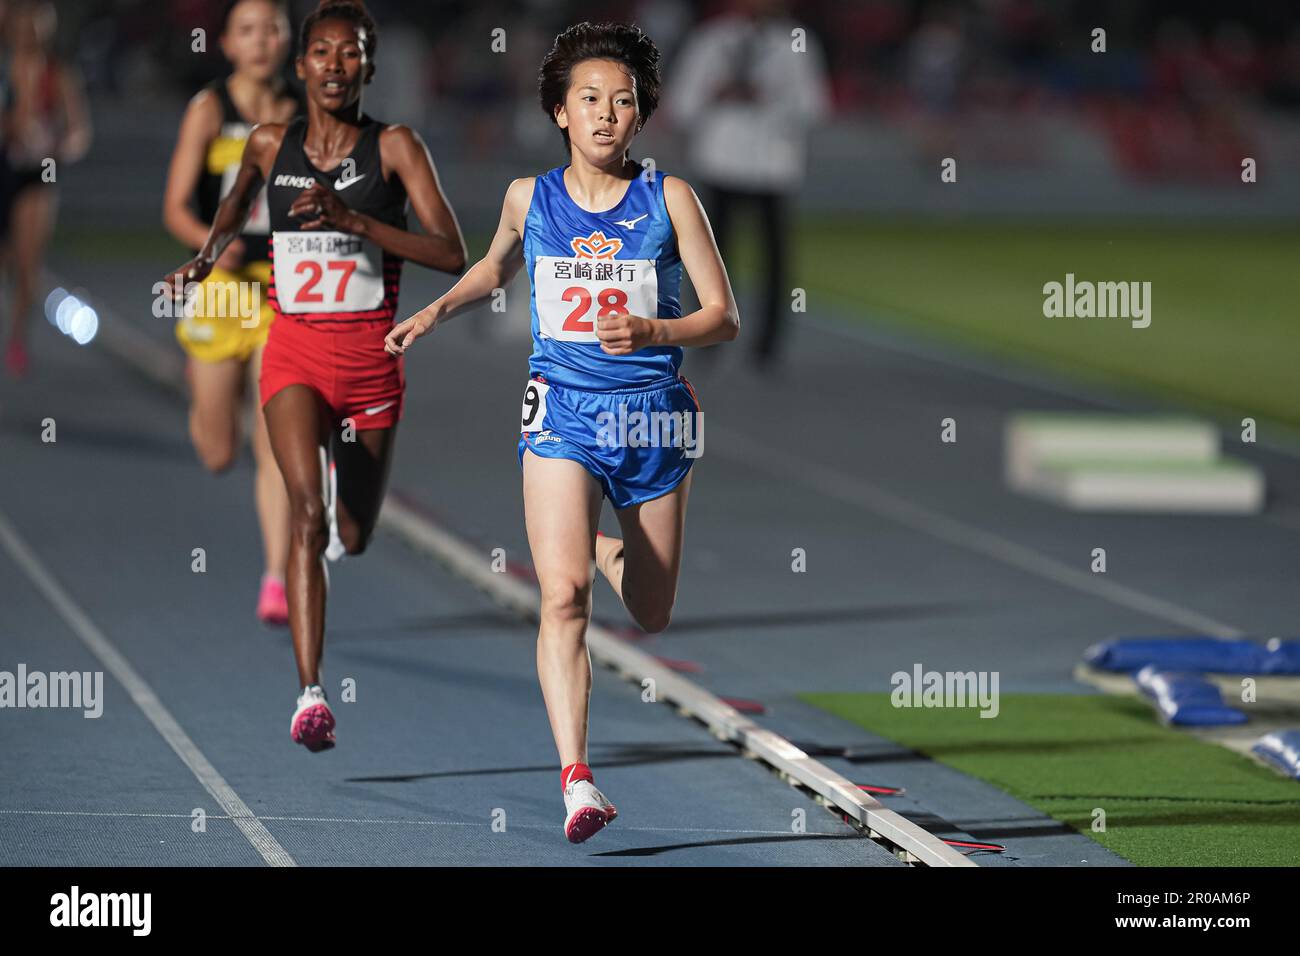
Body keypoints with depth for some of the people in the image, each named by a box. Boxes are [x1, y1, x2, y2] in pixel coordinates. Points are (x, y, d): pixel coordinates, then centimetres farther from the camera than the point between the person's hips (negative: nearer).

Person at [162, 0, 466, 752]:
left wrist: (354, 219, -23)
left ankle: (345, 474, 56)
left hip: (371, 360, 0)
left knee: (353, 537, 15)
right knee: (307, 513, -22)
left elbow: (453, 254, -16)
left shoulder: (395, 148, -6)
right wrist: (210, 253, 12)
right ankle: (310, 696, -27)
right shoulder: (270, 146, 3)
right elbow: (238, 201, 28)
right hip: (295, 353, 0)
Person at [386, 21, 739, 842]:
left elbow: (725, 317, -3)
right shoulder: (529, 199, 4)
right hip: (563, 413, 0)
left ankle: (613, 551, 52)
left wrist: (652, 331, -21)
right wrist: (436, 312, 10)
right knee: (564, 596, -20)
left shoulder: (669, 199, -3)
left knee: (651, 617, 15)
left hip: (654, 414, 0)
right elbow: (498, 267, 27)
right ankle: (577, 780, -24)